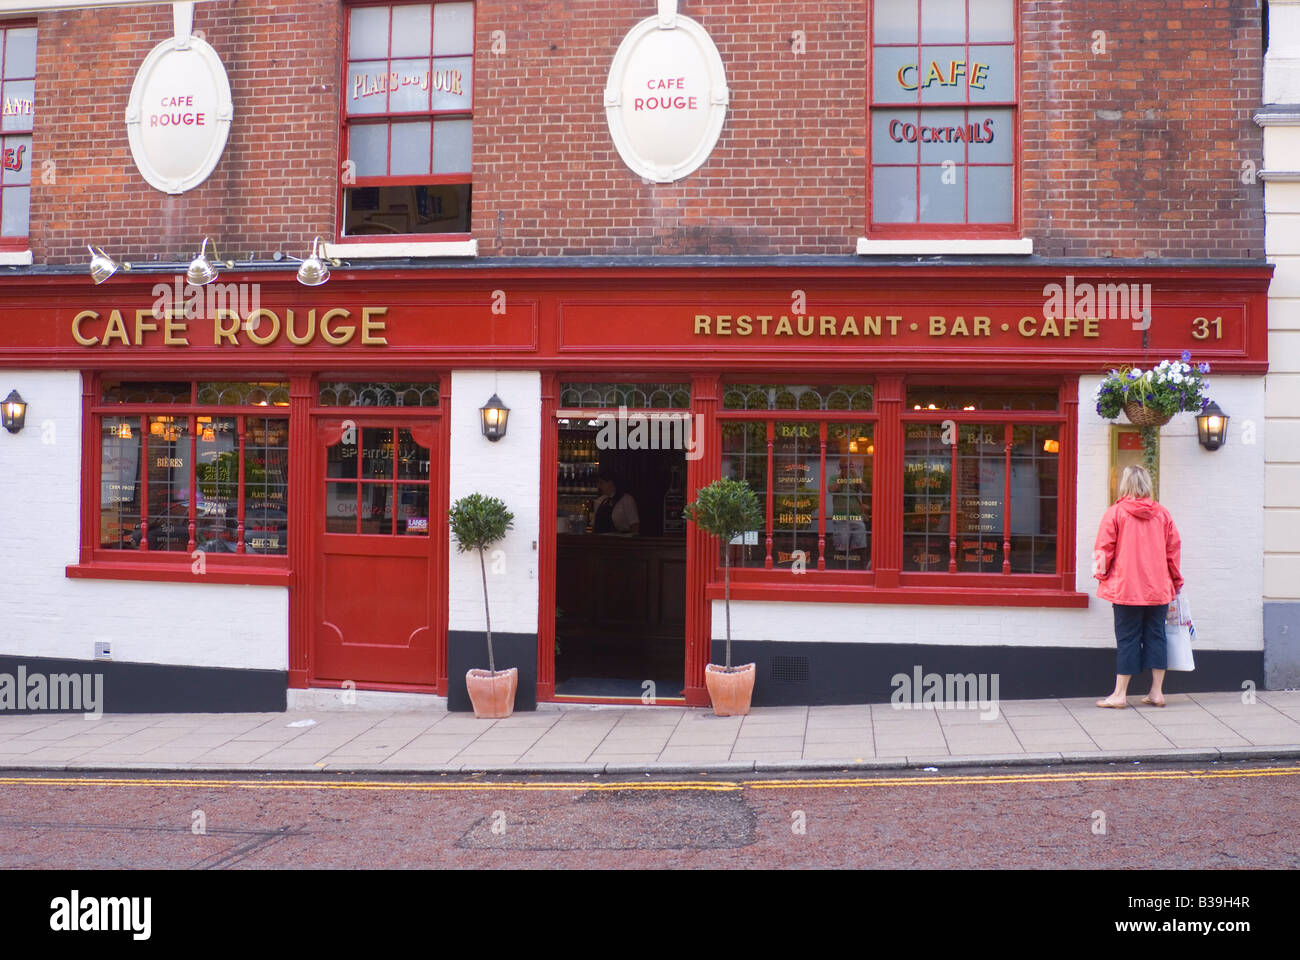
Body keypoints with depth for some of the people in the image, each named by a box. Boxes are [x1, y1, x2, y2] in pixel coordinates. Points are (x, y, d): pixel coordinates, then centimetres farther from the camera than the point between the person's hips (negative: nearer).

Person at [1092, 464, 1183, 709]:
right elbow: (1173, 549, 9)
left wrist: (1101, 573, 12)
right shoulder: (1162, 513, 5)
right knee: (1155, 636, 10)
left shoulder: (1115, 512, -6)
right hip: (1159, 588, 3)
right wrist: (1175, 580, 20)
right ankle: (1157, 692, 12)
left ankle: (1120, 695, 4)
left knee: (1127, 638, 0)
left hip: (1126, 588, -3)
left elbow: (1104, 549, -4)